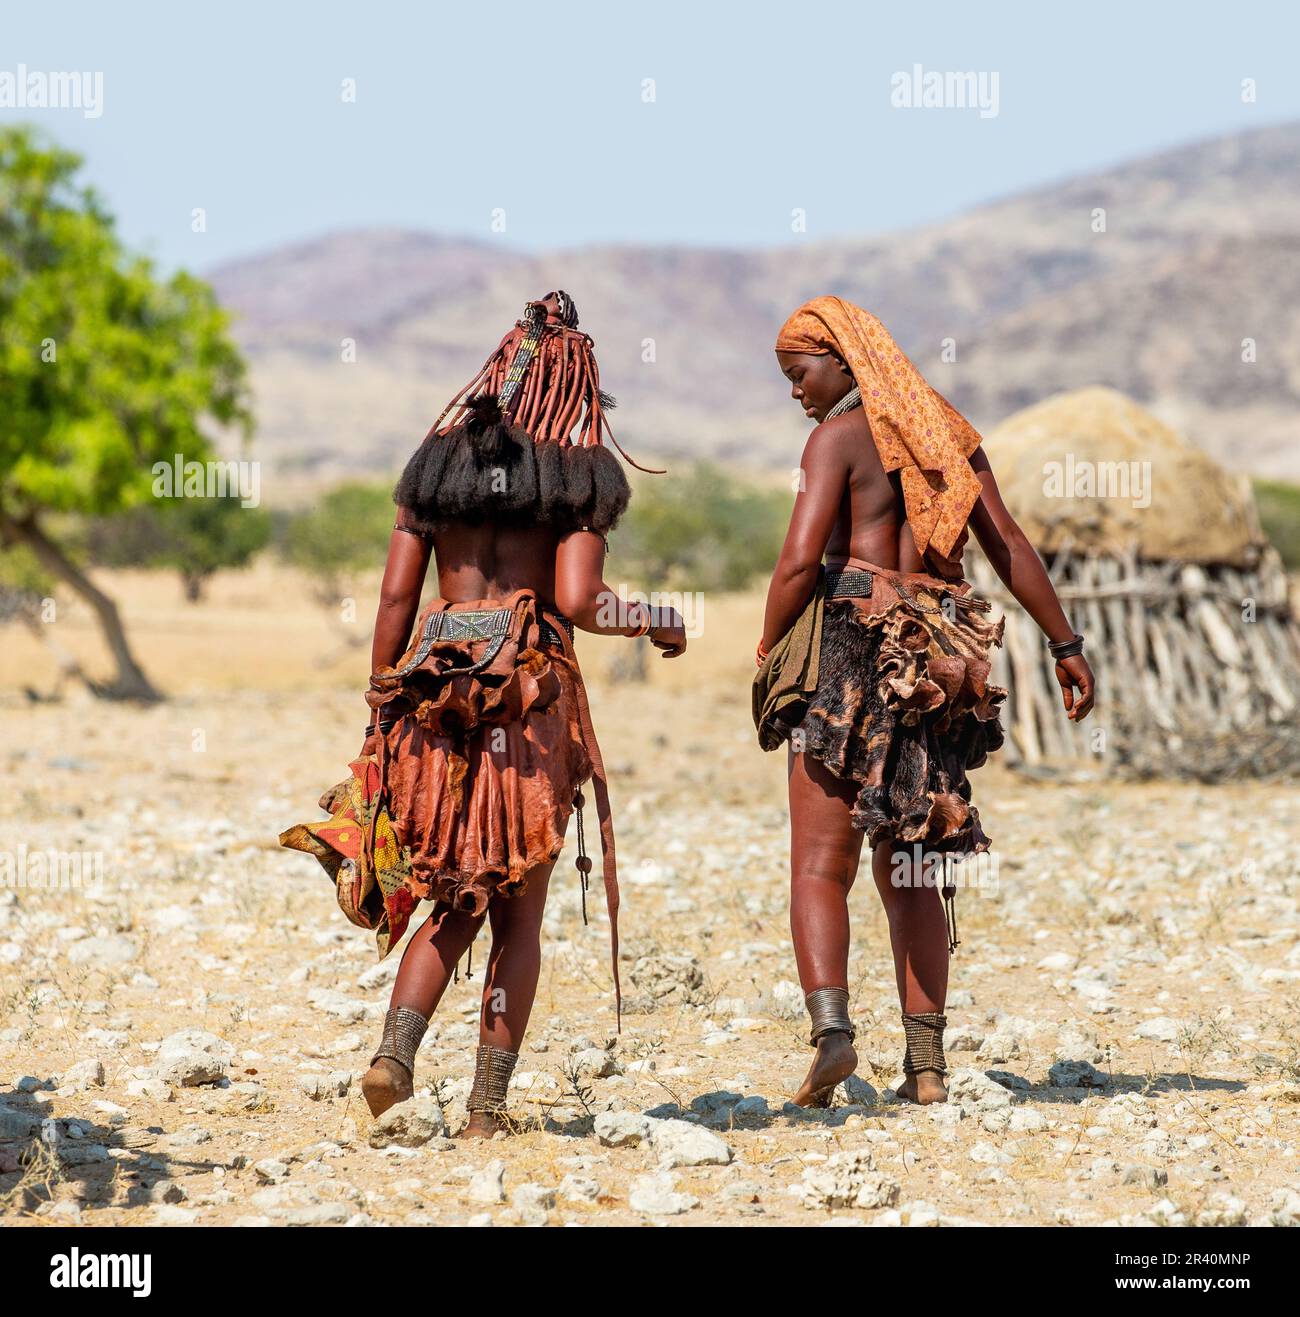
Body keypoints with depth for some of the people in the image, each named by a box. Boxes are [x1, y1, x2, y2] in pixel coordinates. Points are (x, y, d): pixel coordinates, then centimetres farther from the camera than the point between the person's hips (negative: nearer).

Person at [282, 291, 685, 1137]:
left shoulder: (435, 463, 9)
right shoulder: (580, 478, 0)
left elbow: (395, 596, 6)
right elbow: (576, 601, -12)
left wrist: (381, 709, 12)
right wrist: (656, 621, 5)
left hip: (435, 688, 3)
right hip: (534, 690, -3)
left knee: (453, 899, 15)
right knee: (519, 912, 6)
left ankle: (396, 1052, -6)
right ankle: (489, 1103, 5)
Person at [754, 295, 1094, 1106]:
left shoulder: (839, 436, -5)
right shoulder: (948, 430, 13)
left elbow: (800, 562, -14)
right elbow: (1009, 544, 10)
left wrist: (768, 660, -2)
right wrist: (1067, 646, 13)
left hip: (850, 651, -6)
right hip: (935, 668, 6)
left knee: (821, 864, -5)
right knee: (912, 870, 13)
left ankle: (831, 1025, -25)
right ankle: (927, 1062, 6)